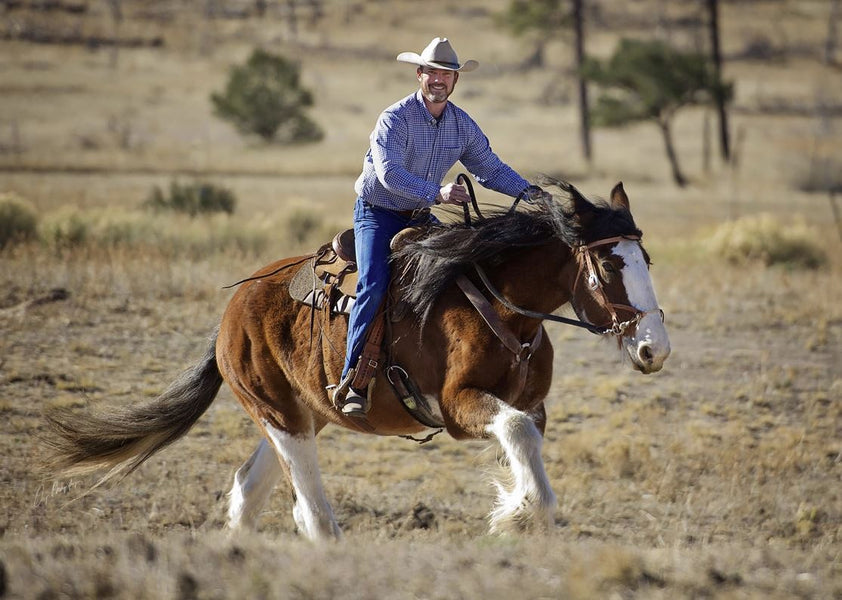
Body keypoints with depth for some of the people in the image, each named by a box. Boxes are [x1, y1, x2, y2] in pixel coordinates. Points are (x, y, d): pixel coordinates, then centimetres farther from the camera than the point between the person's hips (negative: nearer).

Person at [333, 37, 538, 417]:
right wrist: (437, 193, -42)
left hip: (419, 216, 6)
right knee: (374, 285, -25)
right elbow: (390, 174, -29)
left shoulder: (463, 125, 1)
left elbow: (491, 169, 7)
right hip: (377, 213, -6)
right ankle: (352, 382, -26)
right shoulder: (395, 118, -18)